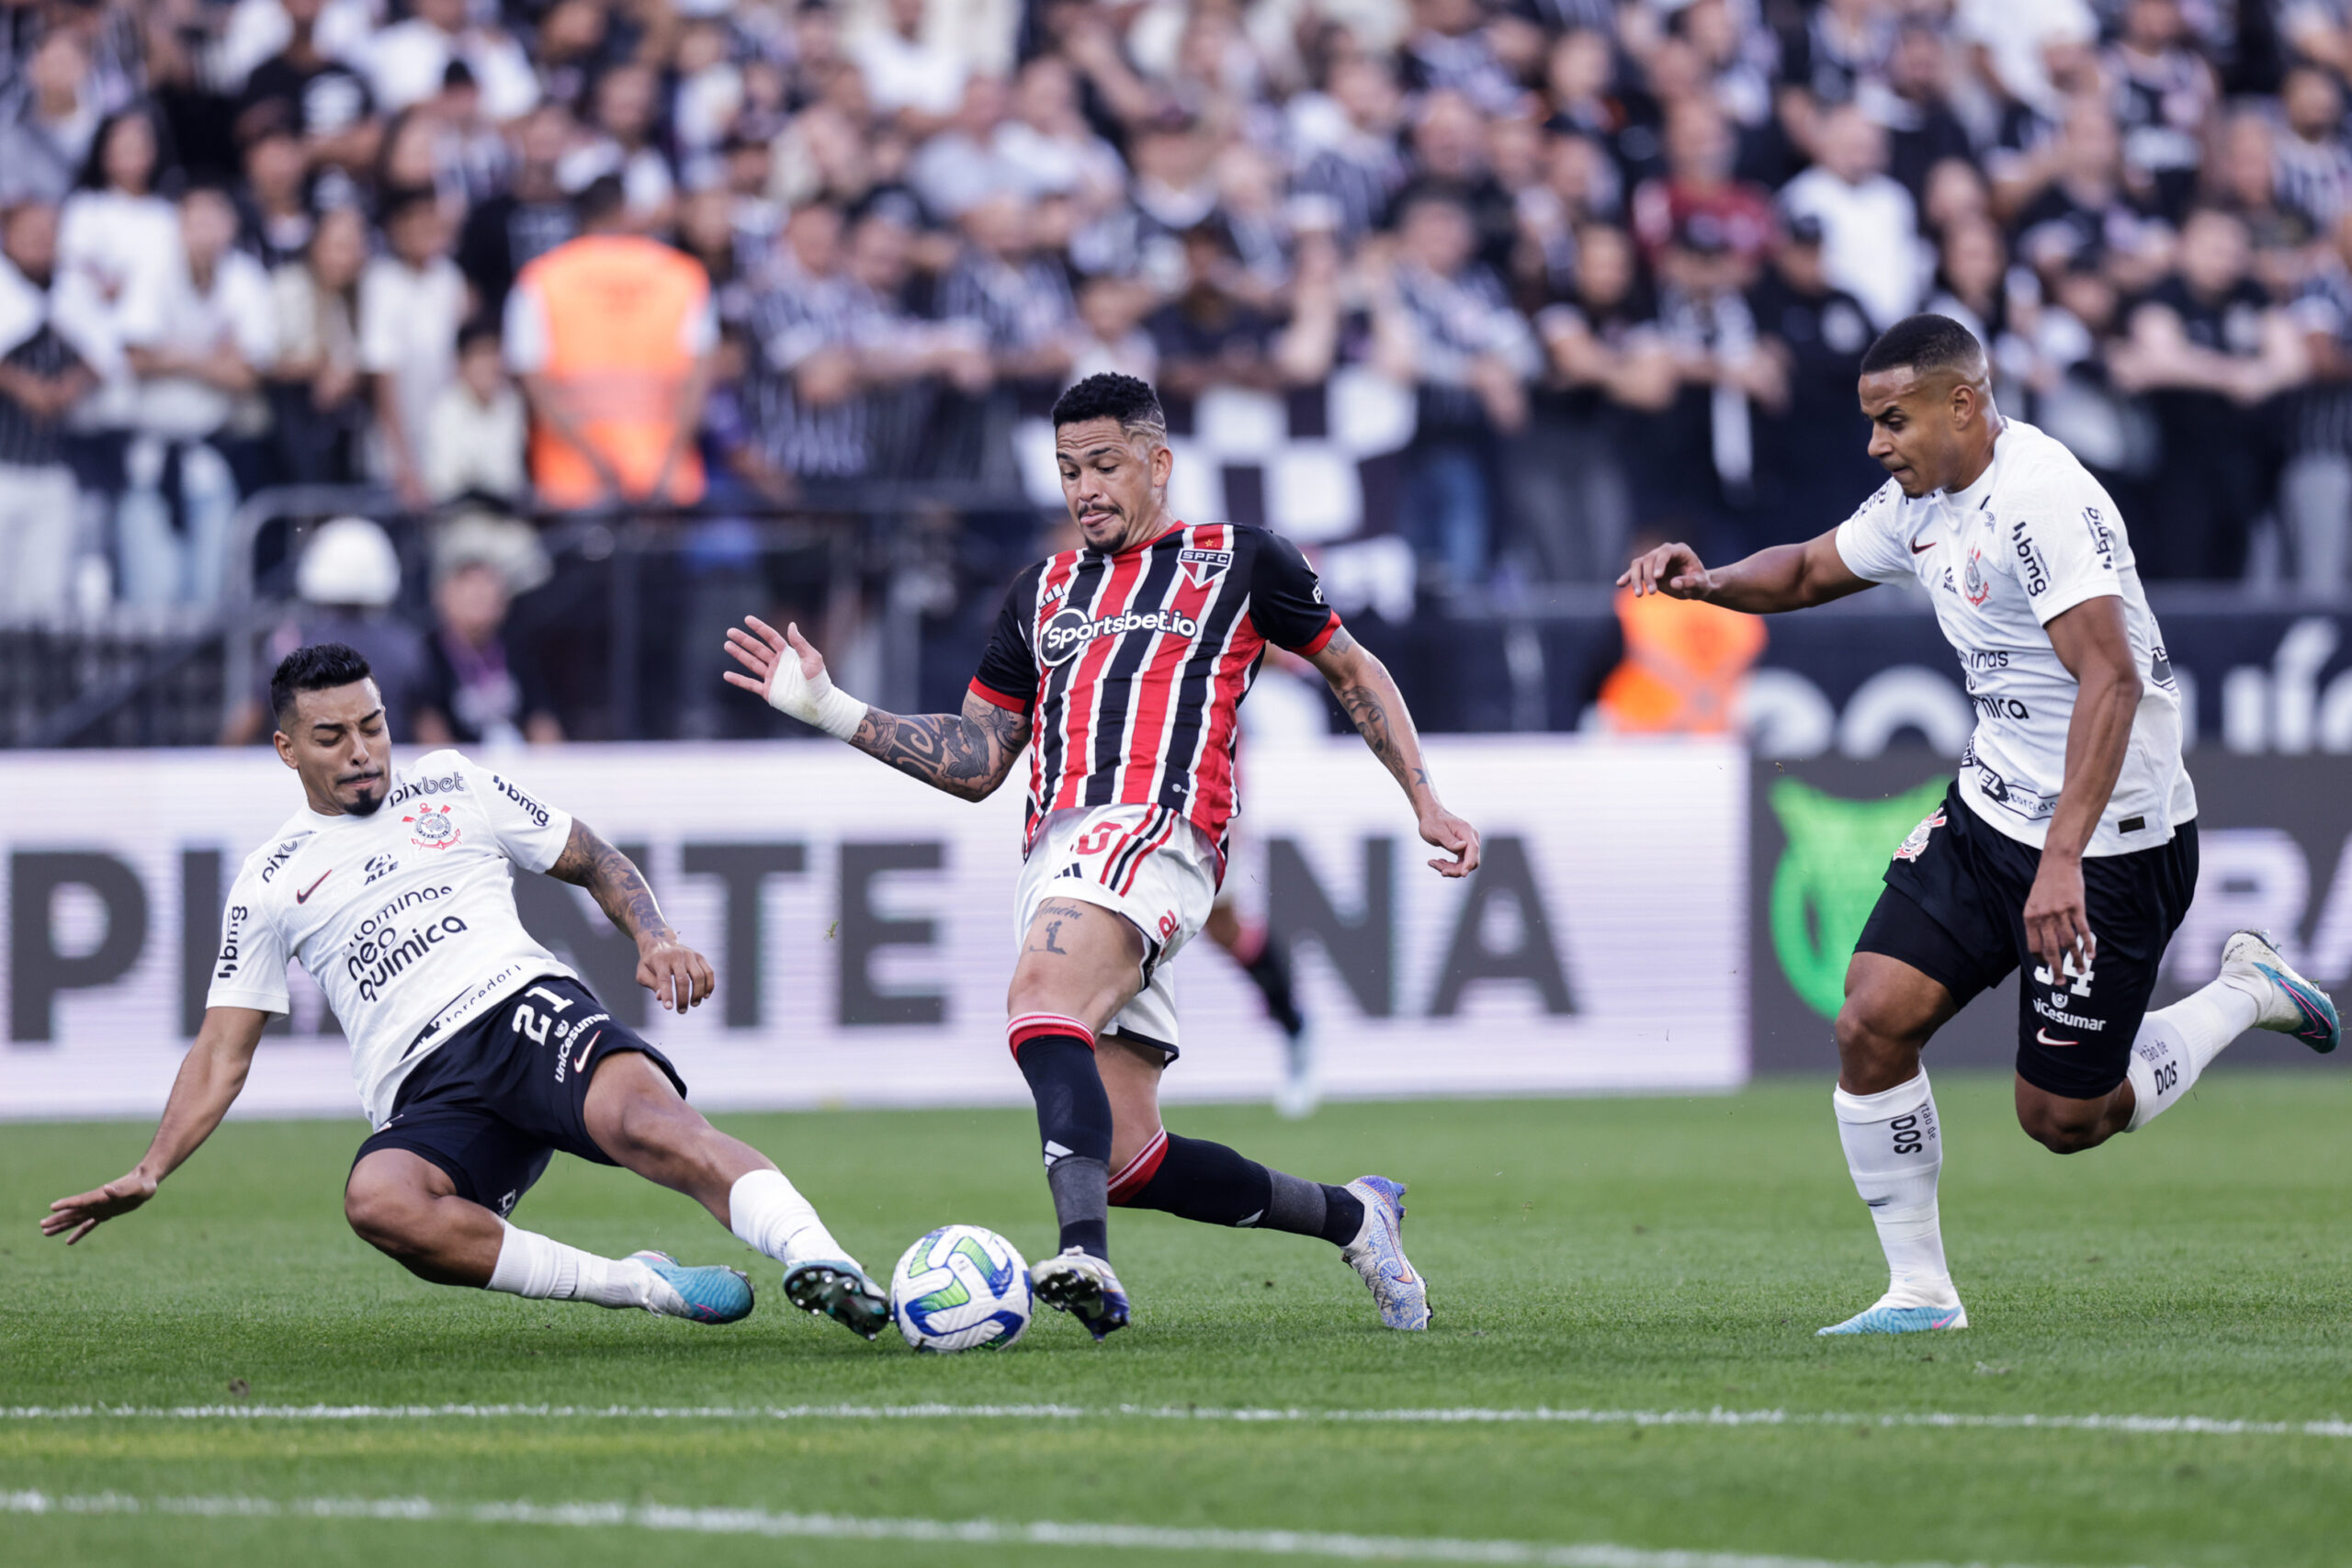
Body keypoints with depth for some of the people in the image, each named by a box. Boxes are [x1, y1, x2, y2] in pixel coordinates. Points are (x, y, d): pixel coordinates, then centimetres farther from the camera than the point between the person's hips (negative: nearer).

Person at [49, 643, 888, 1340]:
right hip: (426, 1092, 0)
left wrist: (654, 938, 2)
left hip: (526, 1005, 0)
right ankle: (642, 1286, -32)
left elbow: (592, 861, 23)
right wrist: (150, 1171, 6)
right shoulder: (270, 882, 19)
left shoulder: (451, 785, 19)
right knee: (378, 1199, -36)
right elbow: (222, 1055, 19)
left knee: (645, 1120, -36)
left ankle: (824, 1267, -50)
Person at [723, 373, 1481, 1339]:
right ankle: (1351, 1217, 19)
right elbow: (975, 763, 26)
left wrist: (1425, 805, 16)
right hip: (1057, 850, 6)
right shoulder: (1044, 593, 27)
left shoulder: (1236, 563, 14)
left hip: (1156, 829, -6)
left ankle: (1085, 1254, -54)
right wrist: (831, 710, 16)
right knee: (1128, 1161, -2)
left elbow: (1353, 672, 23)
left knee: (1042, 1003, -37)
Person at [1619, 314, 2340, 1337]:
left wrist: (2063, 859, -38)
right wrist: (1709, 582, 0)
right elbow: (1811, 569, 23)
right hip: (1991, 810, 8)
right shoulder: (1921, 501, 5)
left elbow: (2113, 681, -31)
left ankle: (2244, 994, 23)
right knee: (1871, 1022, -7)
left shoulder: (2041, 500, -24)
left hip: (2112, 838, -8)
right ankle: (1919, 1292, 3)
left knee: (2061, 1119, 1)